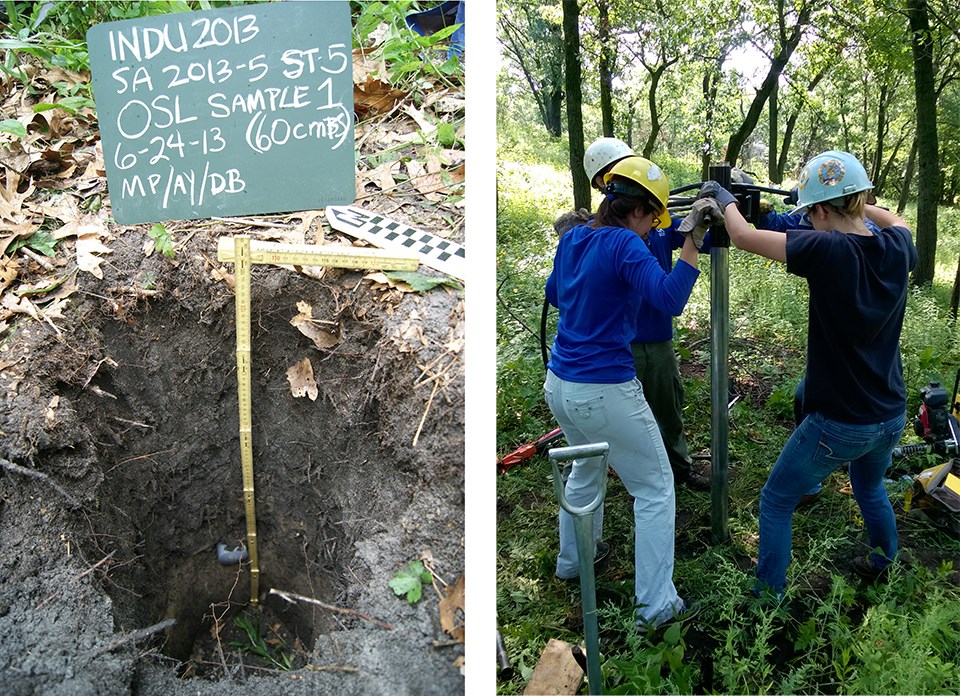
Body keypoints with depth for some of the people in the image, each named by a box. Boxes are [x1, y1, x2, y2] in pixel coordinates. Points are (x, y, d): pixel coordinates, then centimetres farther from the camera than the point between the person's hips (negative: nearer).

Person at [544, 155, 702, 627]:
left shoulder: (572, 239, 6)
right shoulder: (625, 244, -16)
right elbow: (669, 300, -29)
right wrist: (691, 240, -26)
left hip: (559, 386, 8)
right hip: (605, 394, -8)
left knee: (585, 467, 32)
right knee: (655, 489, 9)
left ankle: (571, 560, 47)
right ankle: (656, 604, 13)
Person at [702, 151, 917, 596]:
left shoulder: (827, 250, -26)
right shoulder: (897, 248, -8)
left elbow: (745, 237, -18)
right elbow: (895, 221, 19)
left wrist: (725, 199, 0)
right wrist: (855, 204, 18)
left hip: (838, 425, -7)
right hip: (891, 418, 7)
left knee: (776, 501, 13)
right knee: (870, 490, 34)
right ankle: (884, 566, 53)